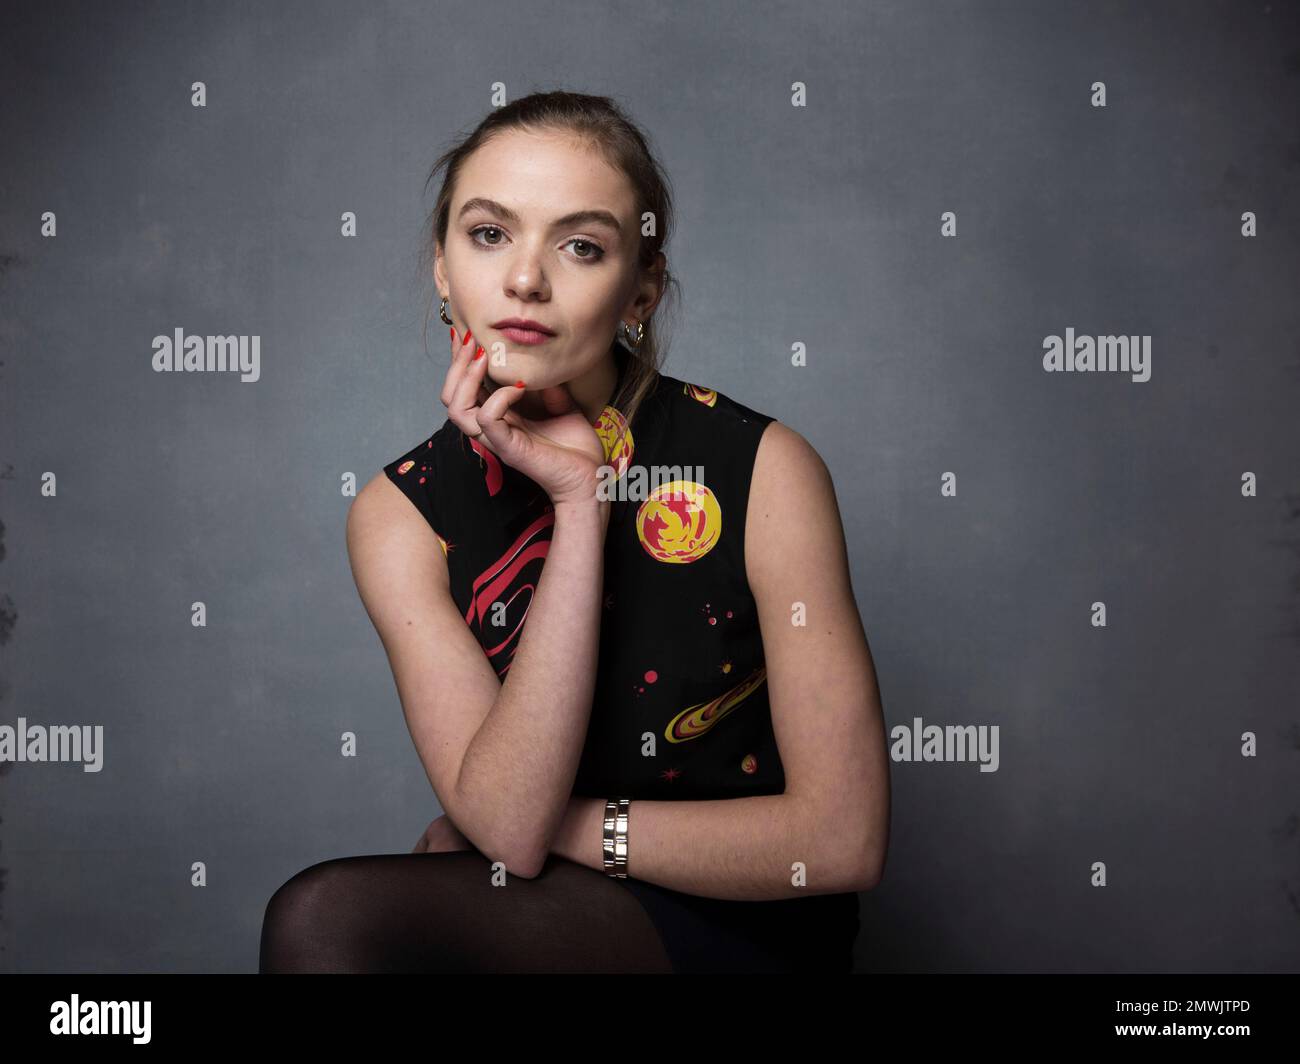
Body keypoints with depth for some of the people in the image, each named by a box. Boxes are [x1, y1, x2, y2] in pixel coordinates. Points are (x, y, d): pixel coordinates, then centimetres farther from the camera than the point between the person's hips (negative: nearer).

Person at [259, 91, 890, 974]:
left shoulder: (763, 471, -14)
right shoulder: (399, 517, -6)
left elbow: (844, 839, -15)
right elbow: (508, 824, -18)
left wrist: (570, 826, -11)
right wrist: (578, 506, -23)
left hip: (746, 923, -4)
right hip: (542, 910, 4)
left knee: (326, 921, -24)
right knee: (321, 922, -24)